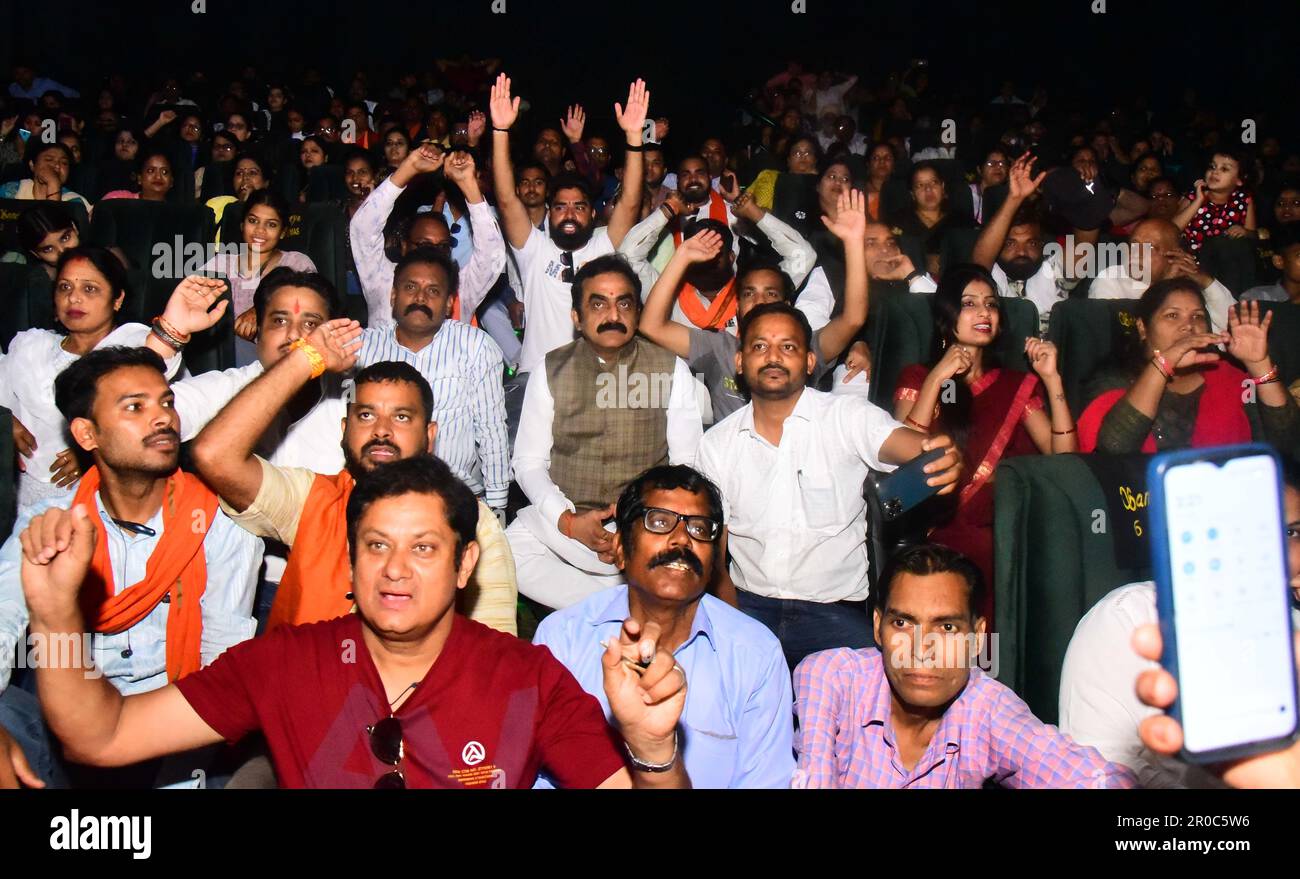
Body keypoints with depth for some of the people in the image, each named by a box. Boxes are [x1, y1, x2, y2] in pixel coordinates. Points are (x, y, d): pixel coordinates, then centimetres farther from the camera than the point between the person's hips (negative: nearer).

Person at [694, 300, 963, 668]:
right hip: (749, 605, 2)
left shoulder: (847, 415, -4)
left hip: (834, 608, -1)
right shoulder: (716, 444, 5)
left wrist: (944, 459, -47)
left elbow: (907, 444, -23)